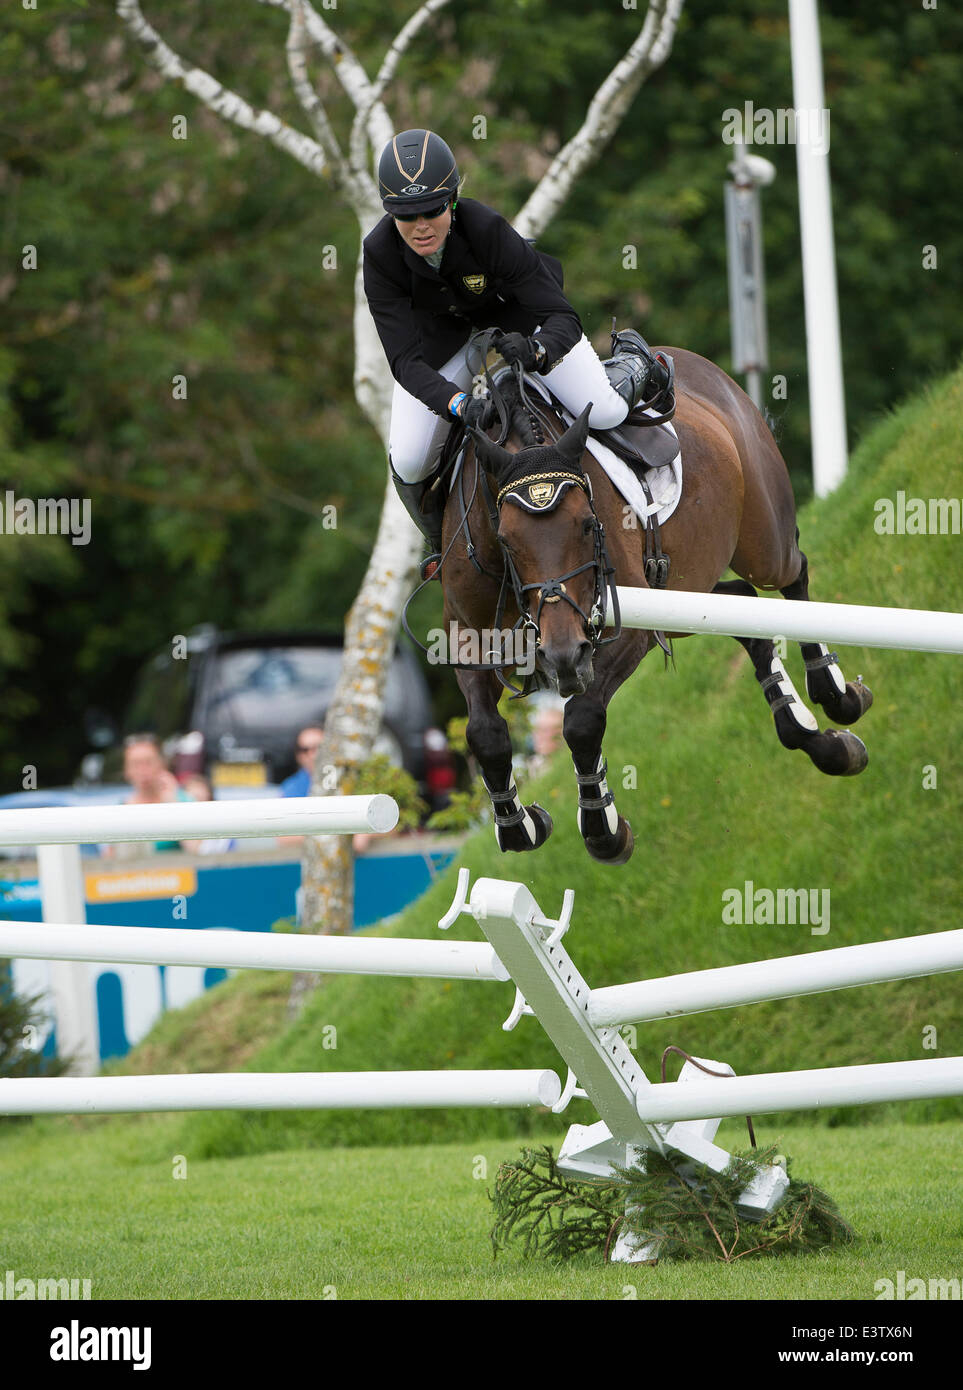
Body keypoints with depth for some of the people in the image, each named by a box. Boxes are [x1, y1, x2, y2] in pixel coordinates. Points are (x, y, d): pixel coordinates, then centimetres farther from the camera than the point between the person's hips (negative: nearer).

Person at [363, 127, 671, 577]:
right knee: (408, 463, -12)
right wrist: (459, 405, -53)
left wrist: (535, 350, -60)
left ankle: (634, 362, 23)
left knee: (605, 413, -15)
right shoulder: (380, 254, -33)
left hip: (517, 306, -1)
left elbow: (564, 319, -37)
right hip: (441, 329, 1)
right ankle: (443, 543, 21)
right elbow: (405, 361, -35)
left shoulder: (486, 228, -39)